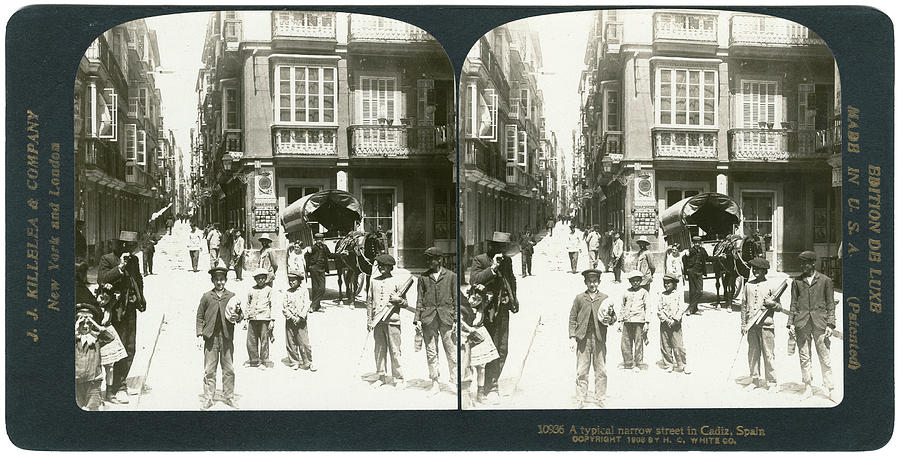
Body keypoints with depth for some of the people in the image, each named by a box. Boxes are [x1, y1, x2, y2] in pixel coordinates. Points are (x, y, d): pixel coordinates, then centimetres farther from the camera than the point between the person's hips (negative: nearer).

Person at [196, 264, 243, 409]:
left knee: (228, 370, 5)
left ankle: (229, 397, 14)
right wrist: (199, 336, 0)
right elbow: (200, 317, 8)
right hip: (210, 337, -1)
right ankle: (208, 398, 6)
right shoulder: (206, 297, 6)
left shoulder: (232, 297, 9)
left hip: (227, 338, 1)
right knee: (209, 370, 0)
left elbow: (240, 317, 9)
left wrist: (238, 312, -15)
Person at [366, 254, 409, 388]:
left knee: (395, 350, -2)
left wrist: (398, 300, -16)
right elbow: (369, 301, 14)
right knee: (379, 350, 9)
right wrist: (369, 319, 9)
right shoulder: (374, 281, 10)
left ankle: (399, 379, 5)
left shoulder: (396, 282, 1)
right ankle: (381, 376, 19)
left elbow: (405, 303, 5)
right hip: (377, 321, 4)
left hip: (392, 320, -3)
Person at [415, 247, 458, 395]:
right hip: (428, 318, 2)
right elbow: (419, 300, 12)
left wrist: (456, 319, 0)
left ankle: (455, 380, 7)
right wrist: (417, 319, 3)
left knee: (451, 351, -2)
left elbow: (456, 299, 6)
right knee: (431, 352, 3)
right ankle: (435, 383, 10)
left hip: (446, 317, -2)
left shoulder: (451, 276, 6)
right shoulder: (423, 277, 11)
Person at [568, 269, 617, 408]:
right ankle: (580, 400, 5)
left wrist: (610, 319, -10)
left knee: (601, 371, 4)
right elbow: (572, 318, 7)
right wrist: (572, 337, 0)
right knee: (581, 372, -1)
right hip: (583, 339, -1)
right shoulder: (579, 298, 8)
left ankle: (601, 399, 13)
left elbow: (614, 317, 14)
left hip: (599, 339, 1)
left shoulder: (605, 298, 10)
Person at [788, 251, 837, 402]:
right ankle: (808, 388, 14)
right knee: (805, 358, 5)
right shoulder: (797, 281, 10)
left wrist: (830, 324, -3)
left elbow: (830, 304, 4)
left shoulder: (825, 281, 4)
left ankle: (830, 389, 6)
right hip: (802, 324, 2)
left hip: (820, 323, -2)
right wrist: (791, 323, 3)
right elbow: (793, 304, 12)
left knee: (825, 358, -1)